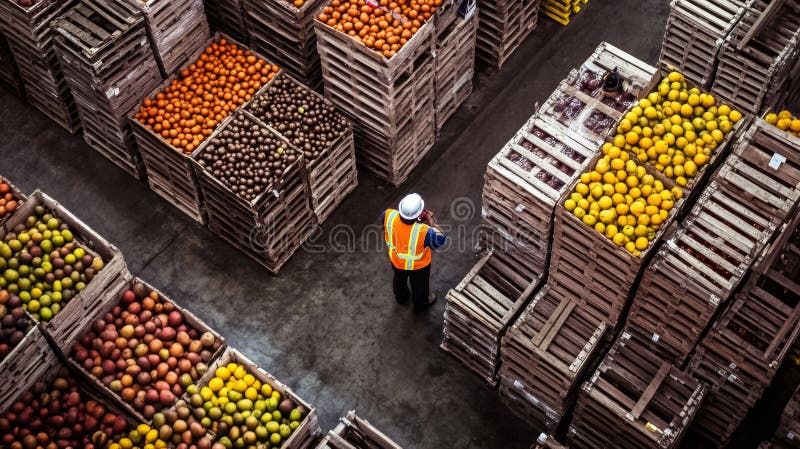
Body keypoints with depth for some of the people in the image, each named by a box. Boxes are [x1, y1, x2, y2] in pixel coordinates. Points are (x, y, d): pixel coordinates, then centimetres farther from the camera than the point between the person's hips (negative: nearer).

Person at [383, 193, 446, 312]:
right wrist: (431, 222, -15)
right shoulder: (423, 231, -44)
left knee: (399, 280, 36)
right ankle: (421, 304, 58)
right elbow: (440, 239, -24)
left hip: (397, 260, 3)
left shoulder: (389, 215, -35)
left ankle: (401, 297, 65)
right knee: (419, 285, 30)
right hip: (418, 265, -3)